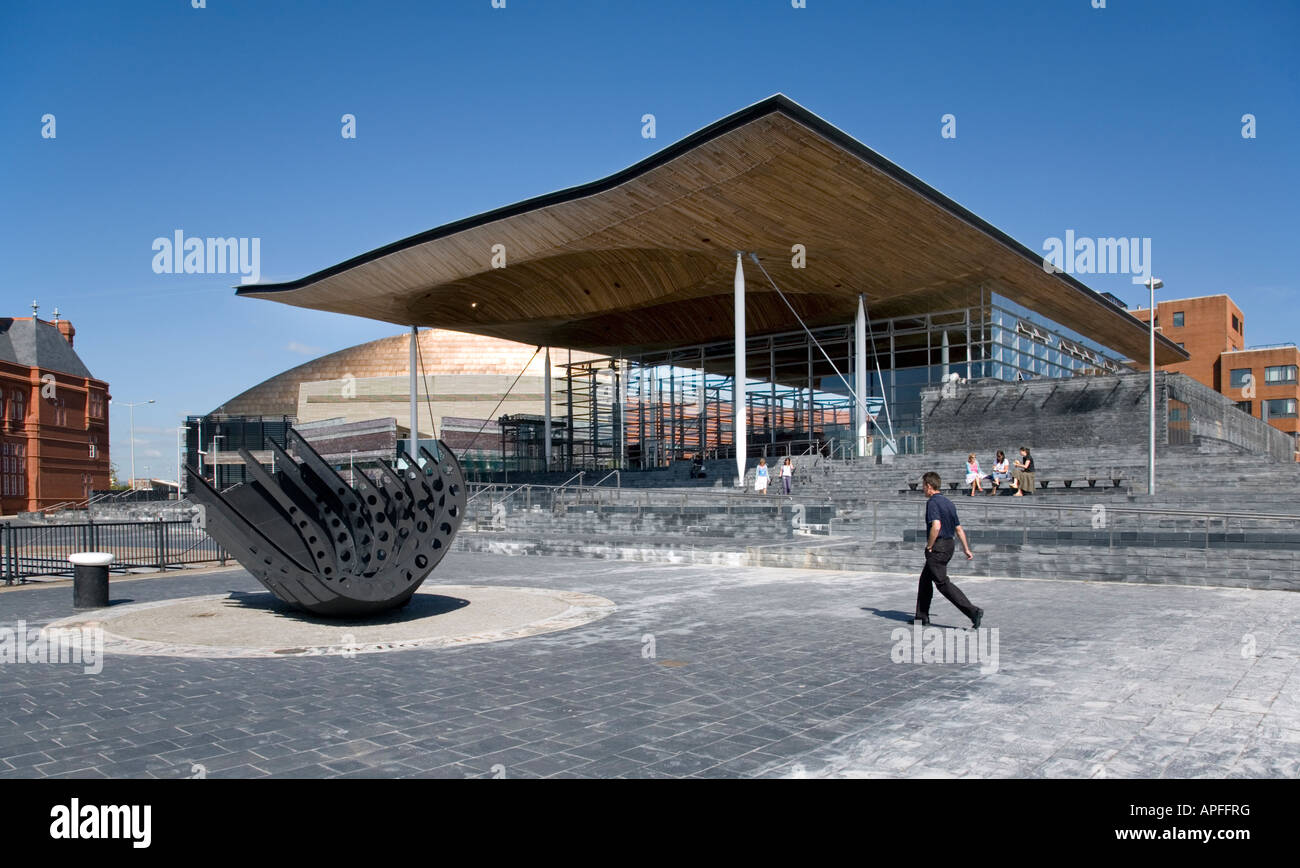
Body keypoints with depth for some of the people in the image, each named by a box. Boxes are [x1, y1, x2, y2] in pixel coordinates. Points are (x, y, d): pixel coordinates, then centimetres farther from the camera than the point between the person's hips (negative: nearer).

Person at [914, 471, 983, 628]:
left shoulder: (932, 502, -15)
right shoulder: (948, 503, 14)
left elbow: (936, 526, -27)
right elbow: (959, 529, 16)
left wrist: (929, 546, -16)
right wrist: (966, 549, 19)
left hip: (938, 547, -10)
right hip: (949, 545, 10)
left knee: (943, 583, -7)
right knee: (925, 580, 17)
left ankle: (973, 611, -15)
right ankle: (922, 616, 21)